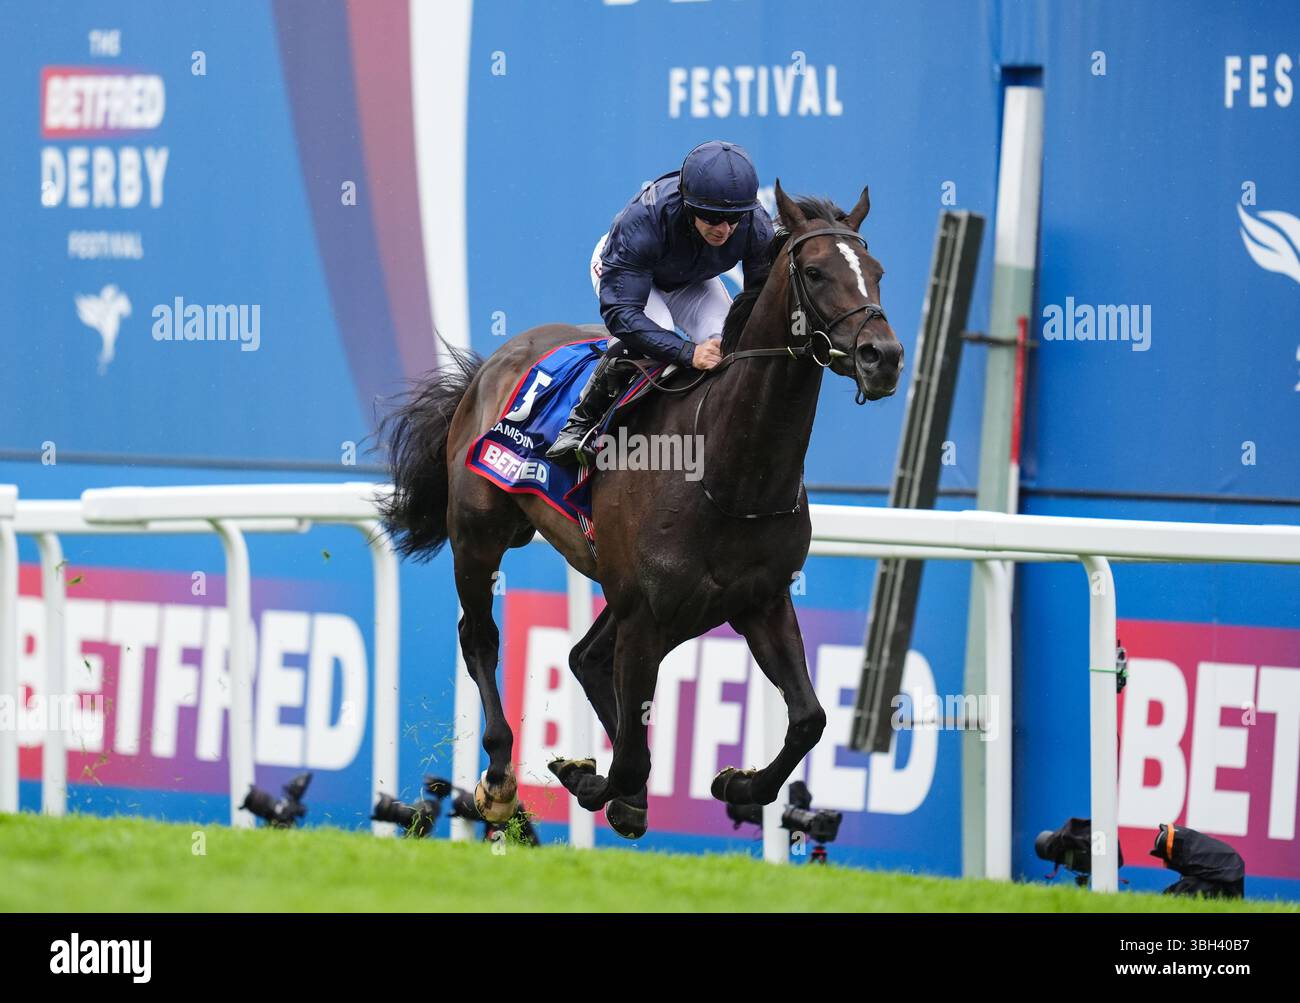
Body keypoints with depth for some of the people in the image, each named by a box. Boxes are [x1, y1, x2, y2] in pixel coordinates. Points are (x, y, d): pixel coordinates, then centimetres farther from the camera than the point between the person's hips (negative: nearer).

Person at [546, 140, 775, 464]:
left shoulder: (756, 226, -33)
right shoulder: (642, 219, -45)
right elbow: (619, 310, -47)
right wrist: (688, 353, -57)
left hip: (692, 282, 4)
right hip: (620, 269, -4)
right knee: (637, 338, -34)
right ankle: (582, 422, -14)